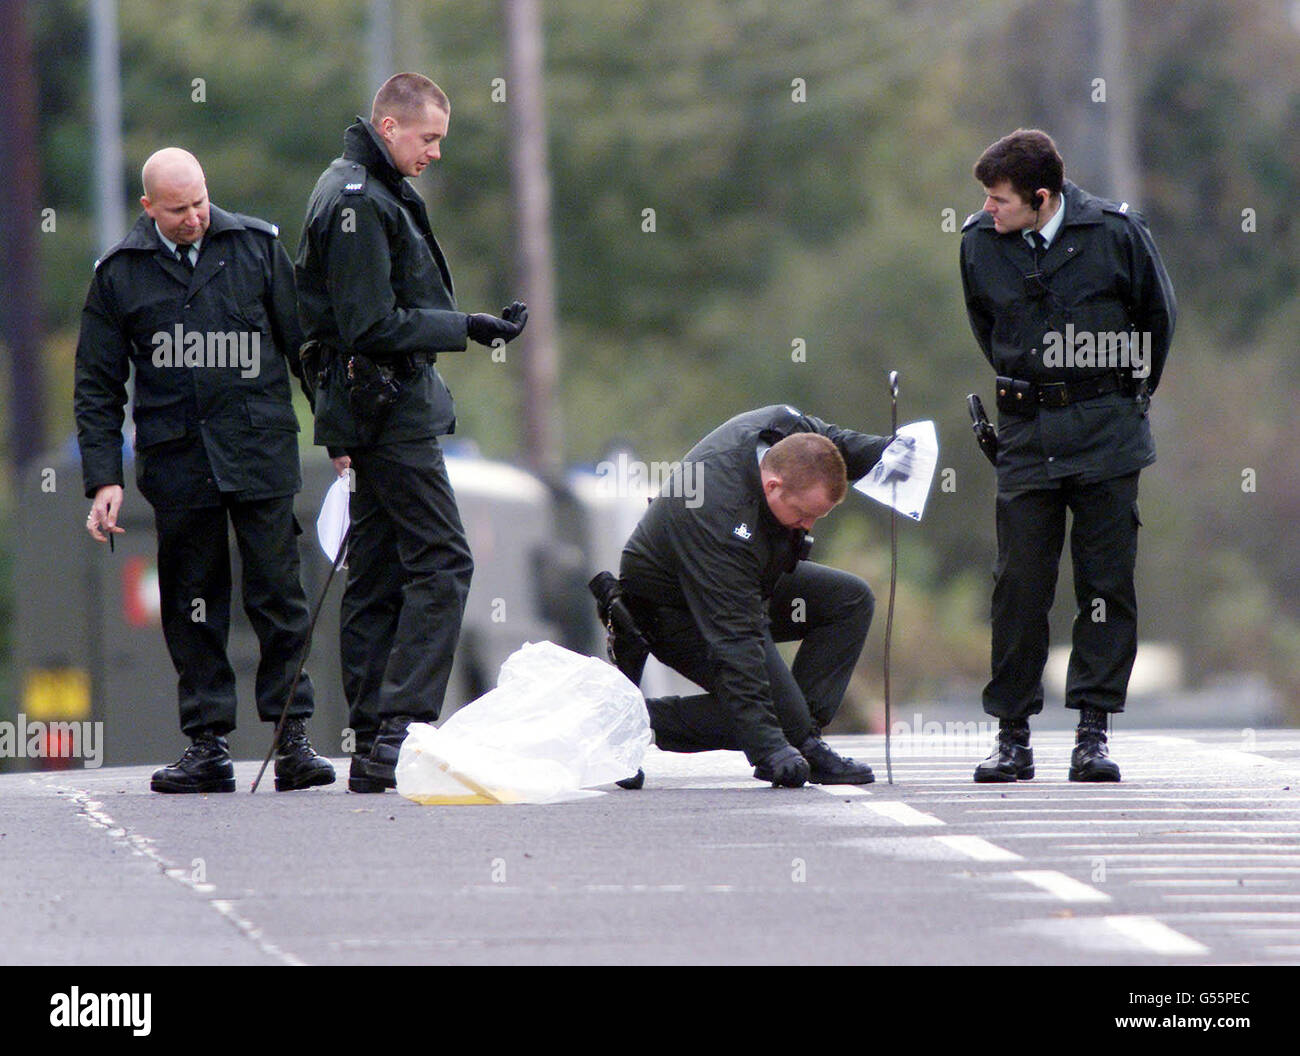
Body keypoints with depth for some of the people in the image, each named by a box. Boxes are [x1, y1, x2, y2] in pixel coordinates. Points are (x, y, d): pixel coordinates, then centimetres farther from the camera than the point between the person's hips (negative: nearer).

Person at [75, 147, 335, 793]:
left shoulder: (256, 247, 5)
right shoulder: (119, 273, 5)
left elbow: (305, 342, 11)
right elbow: (97, 388, 8)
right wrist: (104, 479, 0)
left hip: (260, 451, -1)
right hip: (176, 460, 1)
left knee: (277, 595, -3)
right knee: (192, 606, 3)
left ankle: (293, 737, 0)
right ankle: (207, 745, 7)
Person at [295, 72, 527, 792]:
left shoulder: (361, 193, 19)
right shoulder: (361, 204, -15)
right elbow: (375, 327, -20)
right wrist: (468, 328, -18)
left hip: (372, 410, 11)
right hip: (391, 409, -11)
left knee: (378, 577, 9)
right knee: (441, 563, -13)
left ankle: (370, 748, 9)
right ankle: (400, 732, -19)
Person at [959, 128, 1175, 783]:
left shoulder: (1114, 232, -10)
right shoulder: (980, 242, -2)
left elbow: (1156, 316, 7)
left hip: (1107, 433, -2)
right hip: (1025, 436, 2)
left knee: (1106, 583, -2)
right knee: (1019, 583, -2)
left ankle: (1093, 731, 3)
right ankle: (1012, 736, 5)